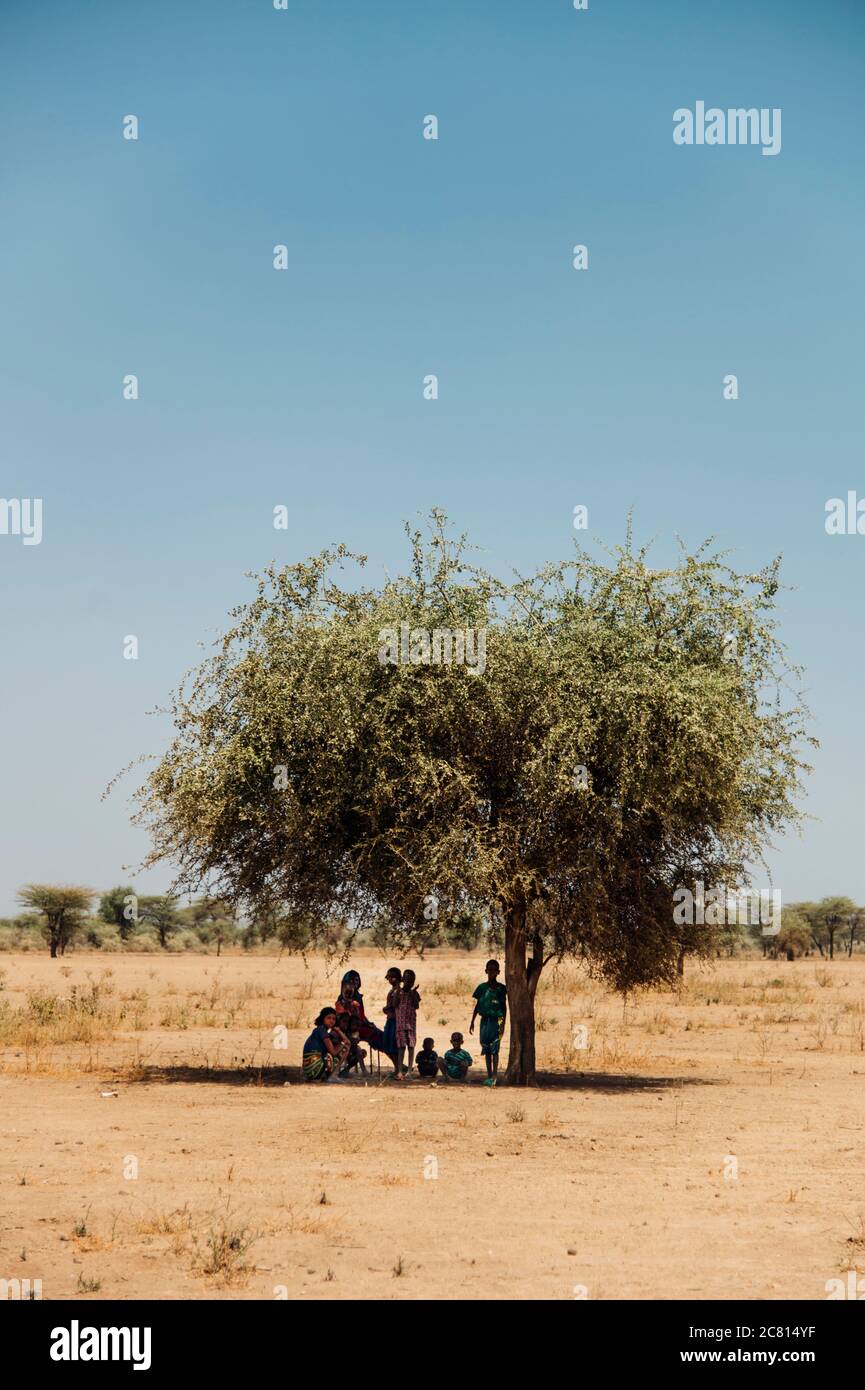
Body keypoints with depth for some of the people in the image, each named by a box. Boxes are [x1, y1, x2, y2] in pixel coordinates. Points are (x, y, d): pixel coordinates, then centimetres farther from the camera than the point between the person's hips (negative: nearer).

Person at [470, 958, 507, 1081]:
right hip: (484, 1020, 3)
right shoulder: (482, 987, 8)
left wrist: (503, 1024, -6)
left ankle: (494, 1076, -11)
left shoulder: (501, 988, 1)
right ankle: (489, 1075, 12)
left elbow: (504, 1007, 2)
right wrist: (472, 1022, 10)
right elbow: (477, 1005, 13)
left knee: (494, 1049, -9)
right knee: (486, 1050, 6)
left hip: (496, 1020, -3)